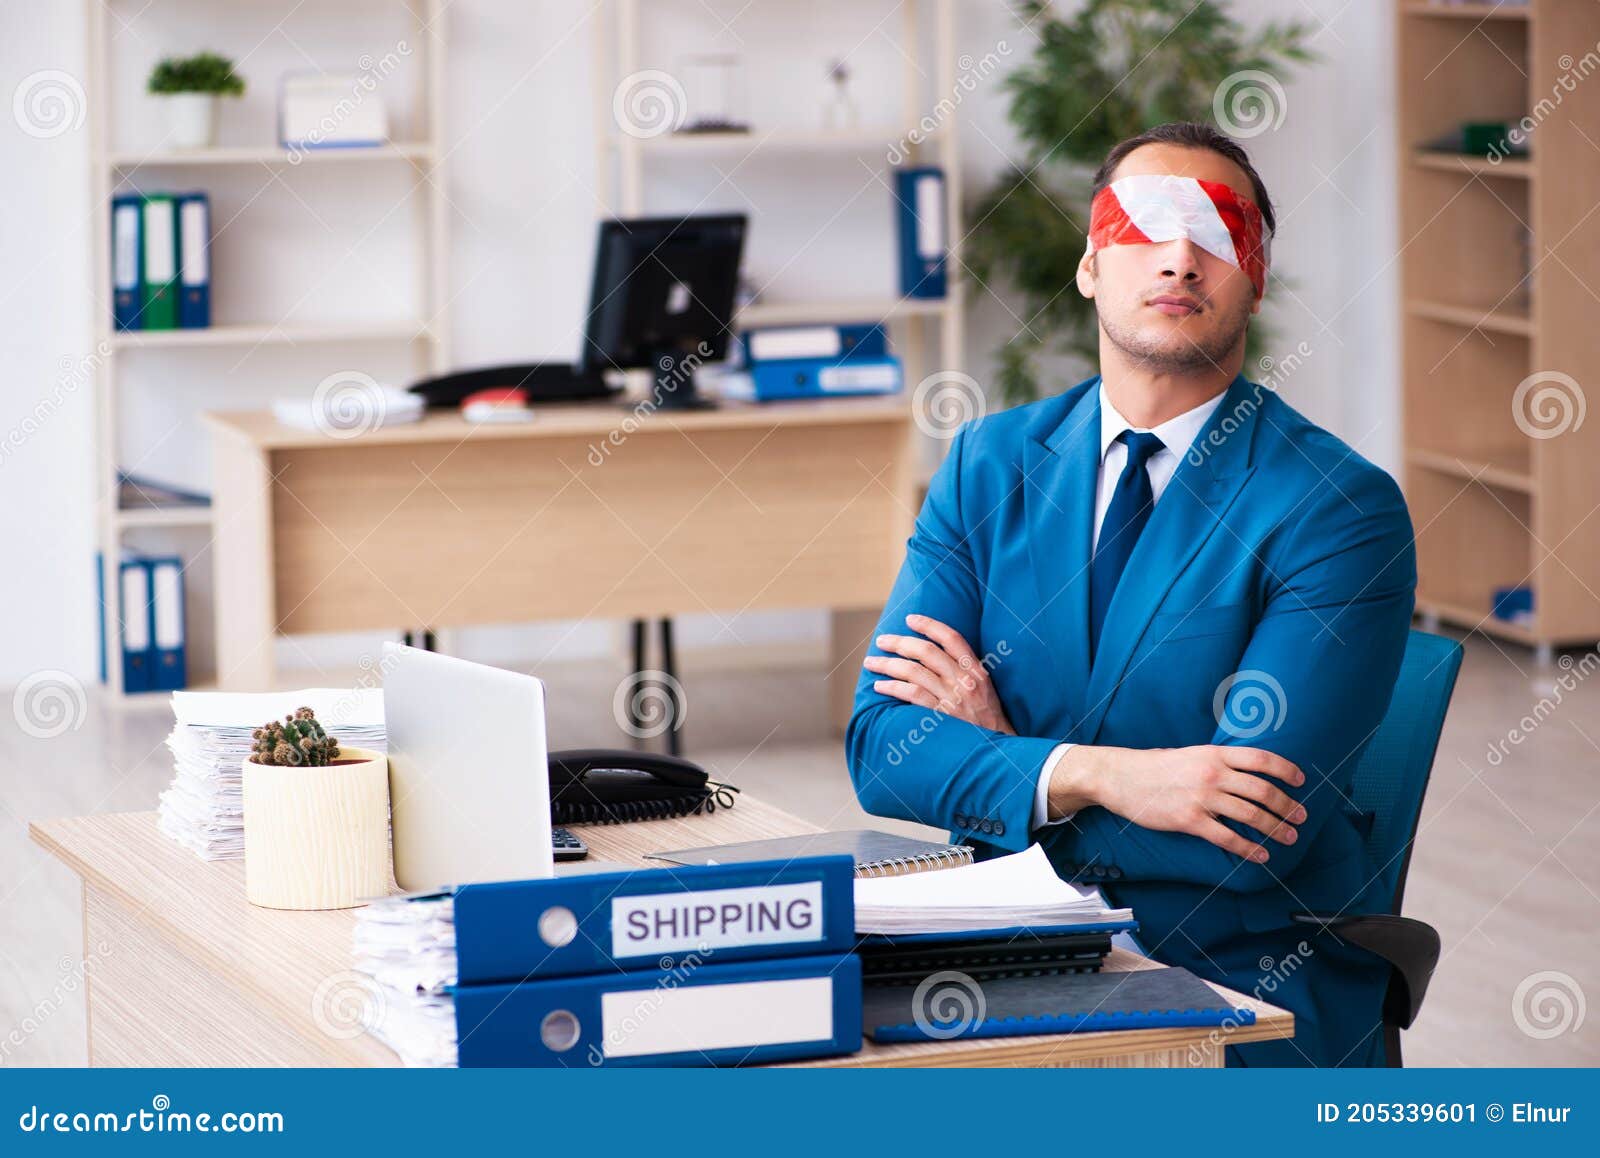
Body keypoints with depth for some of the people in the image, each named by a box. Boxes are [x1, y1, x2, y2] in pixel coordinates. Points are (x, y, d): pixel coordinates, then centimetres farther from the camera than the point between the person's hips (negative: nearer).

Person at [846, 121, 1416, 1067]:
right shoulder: (990, 462, 8)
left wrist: (1000, 752, -6)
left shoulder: (1344, 510, -8)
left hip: (1253, 987, -4)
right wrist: (1092, 775, -20)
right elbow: (882, 742, -2)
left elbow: (1258, 832, -16)